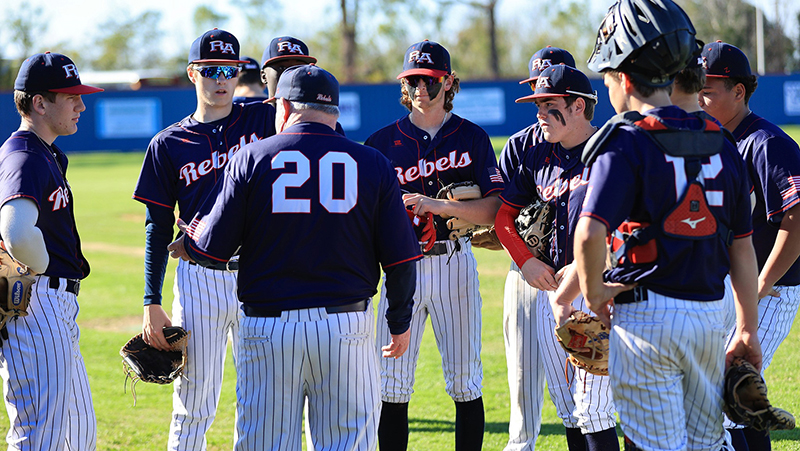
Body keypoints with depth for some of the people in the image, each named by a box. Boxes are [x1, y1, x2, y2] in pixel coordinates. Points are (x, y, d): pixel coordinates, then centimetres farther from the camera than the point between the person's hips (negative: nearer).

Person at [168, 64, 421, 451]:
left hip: (267, 330, -1)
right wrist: (399, 324, 15)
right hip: (347, 331, 1)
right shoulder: (373, 165, 3)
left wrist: (186, 245, 21)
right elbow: (401, 259, 2)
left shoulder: (252, 158, 0)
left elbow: (212, 249, -1)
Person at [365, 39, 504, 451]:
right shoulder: (383, 142, 7)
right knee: (392, 383, -2)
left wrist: (438, 205, -17)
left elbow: (494, 209, -5)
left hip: (454, 261, -1)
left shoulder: (472, 138, 5)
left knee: (464, 378, 1)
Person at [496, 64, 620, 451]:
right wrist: (525, 261, 5)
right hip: (549, 288, 7)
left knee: (592, 411, -12)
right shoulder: (538, 157, 13)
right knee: (568, 413, 9)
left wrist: (581, 270, -18)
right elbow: (504, 215, 20)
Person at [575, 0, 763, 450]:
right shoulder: (720, 143, 8)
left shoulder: (625, 143, -10)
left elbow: (590, 233, -23)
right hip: (711, 312, 5)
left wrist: (593, 294, -7)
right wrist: (748, 329, 16)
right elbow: (742, 247, 11)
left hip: (647, 315, -5)